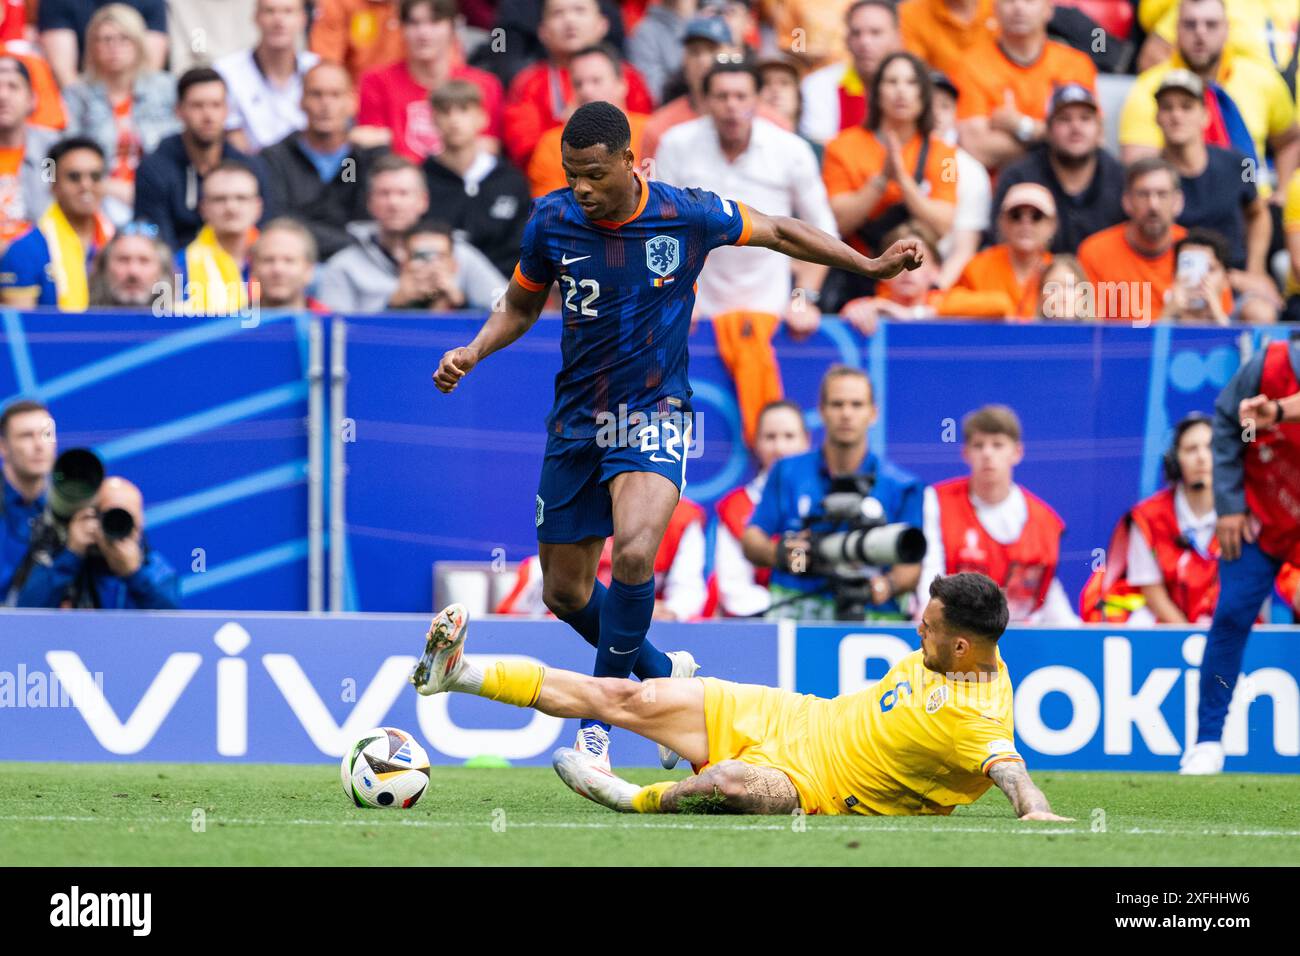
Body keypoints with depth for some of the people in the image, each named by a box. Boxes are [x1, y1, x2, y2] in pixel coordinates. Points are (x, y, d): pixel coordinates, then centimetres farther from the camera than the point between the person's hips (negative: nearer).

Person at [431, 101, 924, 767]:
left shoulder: (687, 214, -12)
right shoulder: (551, 221, -7)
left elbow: (778, 232, 5)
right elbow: (520, 307, 11)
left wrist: (870, 266, 2)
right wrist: (472, 352, -7)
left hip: (653, 416, -4)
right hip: (577, 421, 4)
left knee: (634, 552, -29)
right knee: (565, 593, 8)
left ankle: (598, 723, -15)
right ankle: (664, 675, 38)